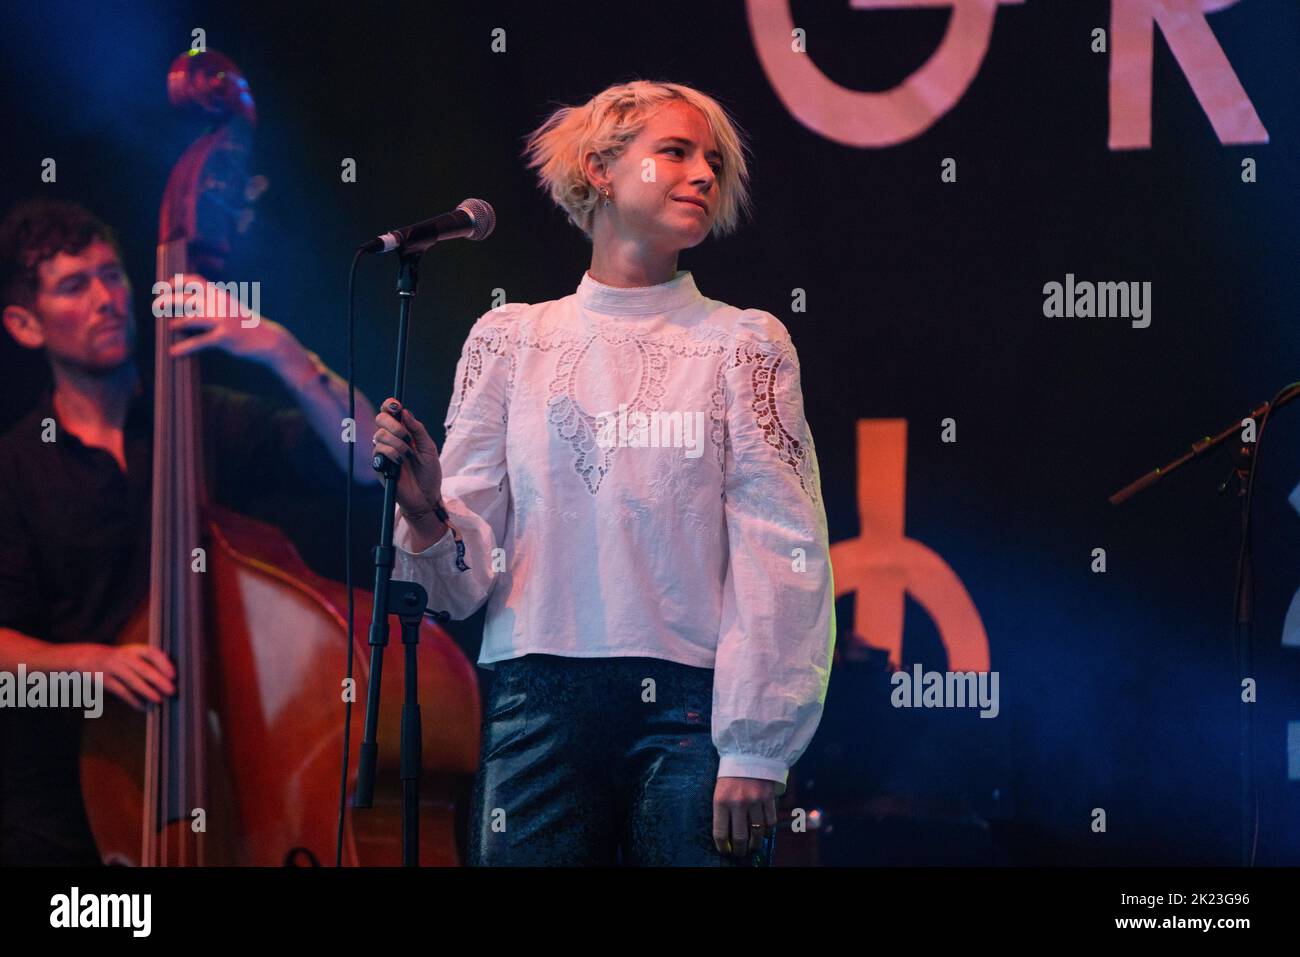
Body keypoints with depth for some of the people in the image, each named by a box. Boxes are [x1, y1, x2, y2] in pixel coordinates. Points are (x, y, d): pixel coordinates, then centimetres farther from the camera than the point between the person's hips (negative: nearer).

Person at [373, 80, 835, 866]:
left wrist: (754, 751, -8)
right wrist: (426, 512, -15)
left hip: (689, 708, -1)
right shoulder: (511, 339, 10)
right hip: (540, 703, 1)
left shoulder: (744, 344, 6)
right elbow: (467, 572, 8)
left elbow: (782, 561, -1)